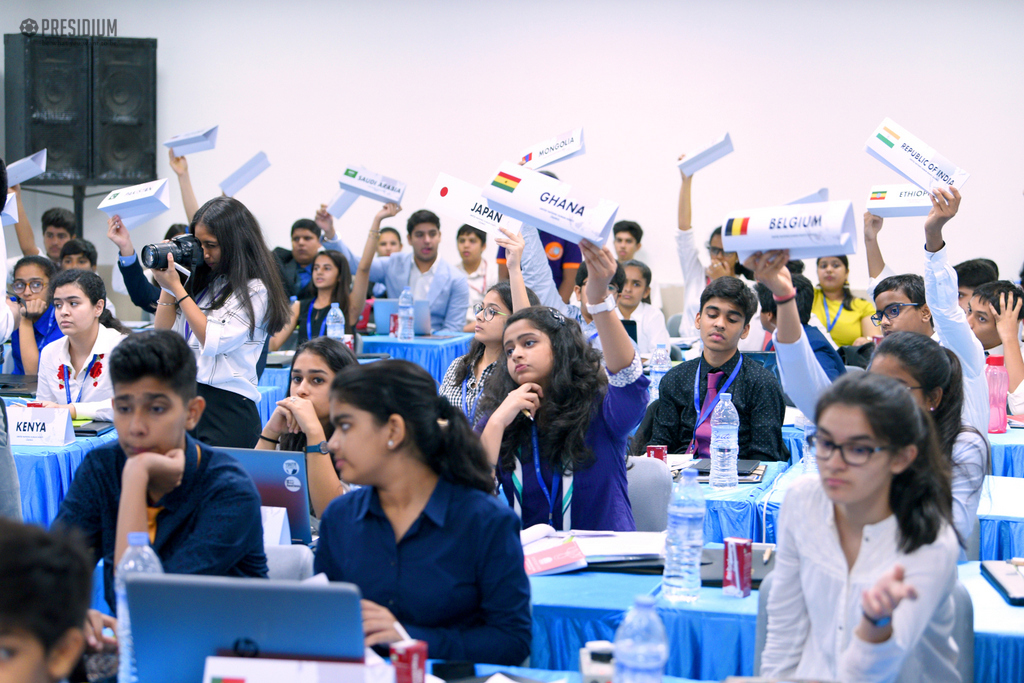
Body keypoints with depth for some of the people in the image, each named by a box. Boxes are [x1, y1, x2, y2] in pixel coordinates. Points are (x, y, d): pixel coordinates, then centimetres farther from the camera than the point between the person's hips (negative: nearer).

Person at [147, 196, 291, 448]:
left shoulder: (255, 290, -6)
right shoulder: (203, 282, 16)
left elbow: (213, 341, -13)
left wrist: (176, 288, -9)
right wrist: (167, 286, 8)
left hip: (227, 407, -6)